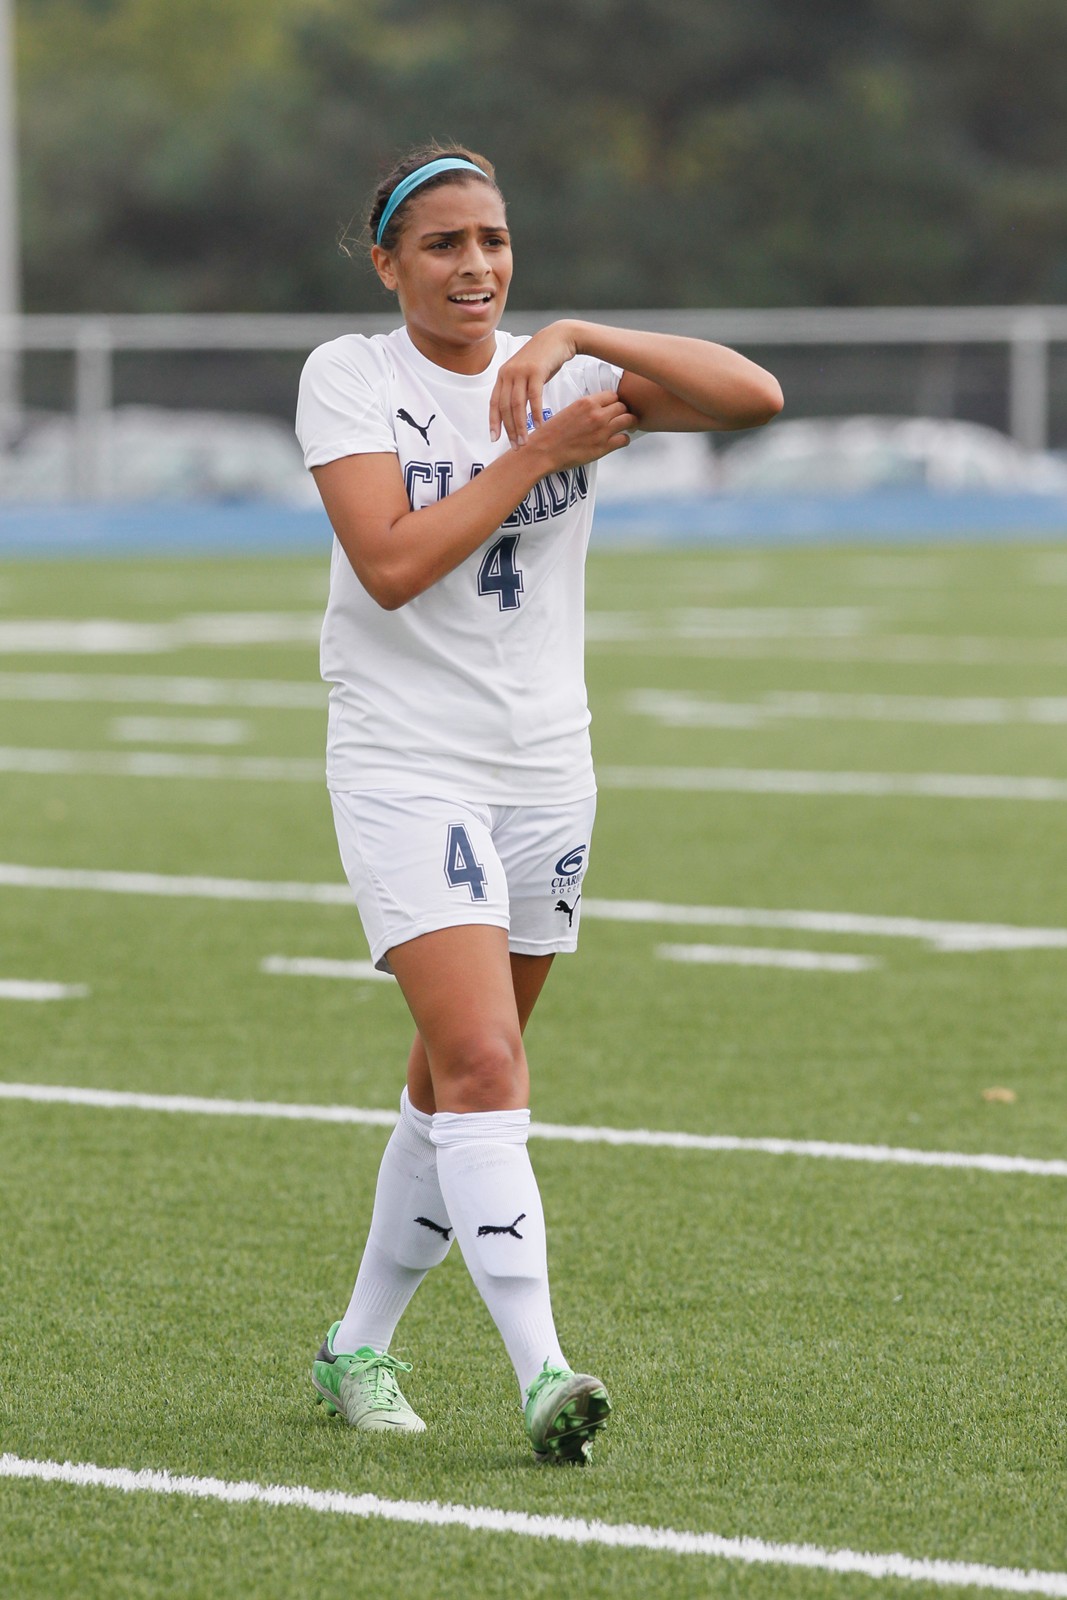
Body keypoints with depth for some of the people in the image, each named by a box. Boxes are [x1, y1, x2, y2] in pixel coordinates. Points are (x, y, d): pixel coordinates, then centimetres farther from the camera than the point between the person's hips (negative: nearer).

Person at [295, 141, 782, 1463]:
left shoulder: (563, 373, 3)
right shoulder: (347, 377, -4)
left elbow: (752, 396, -12)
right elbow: (391, 562, -18)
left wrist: (584, 337, -21)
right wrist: (539, 454, -16)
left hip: (545, 763, 4)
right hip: (405, 765, -4)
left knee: (463, 1075, 12)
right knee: (481, 1058, -18)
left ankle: (358, 1346, 27)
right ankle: (539, 1370, -24)